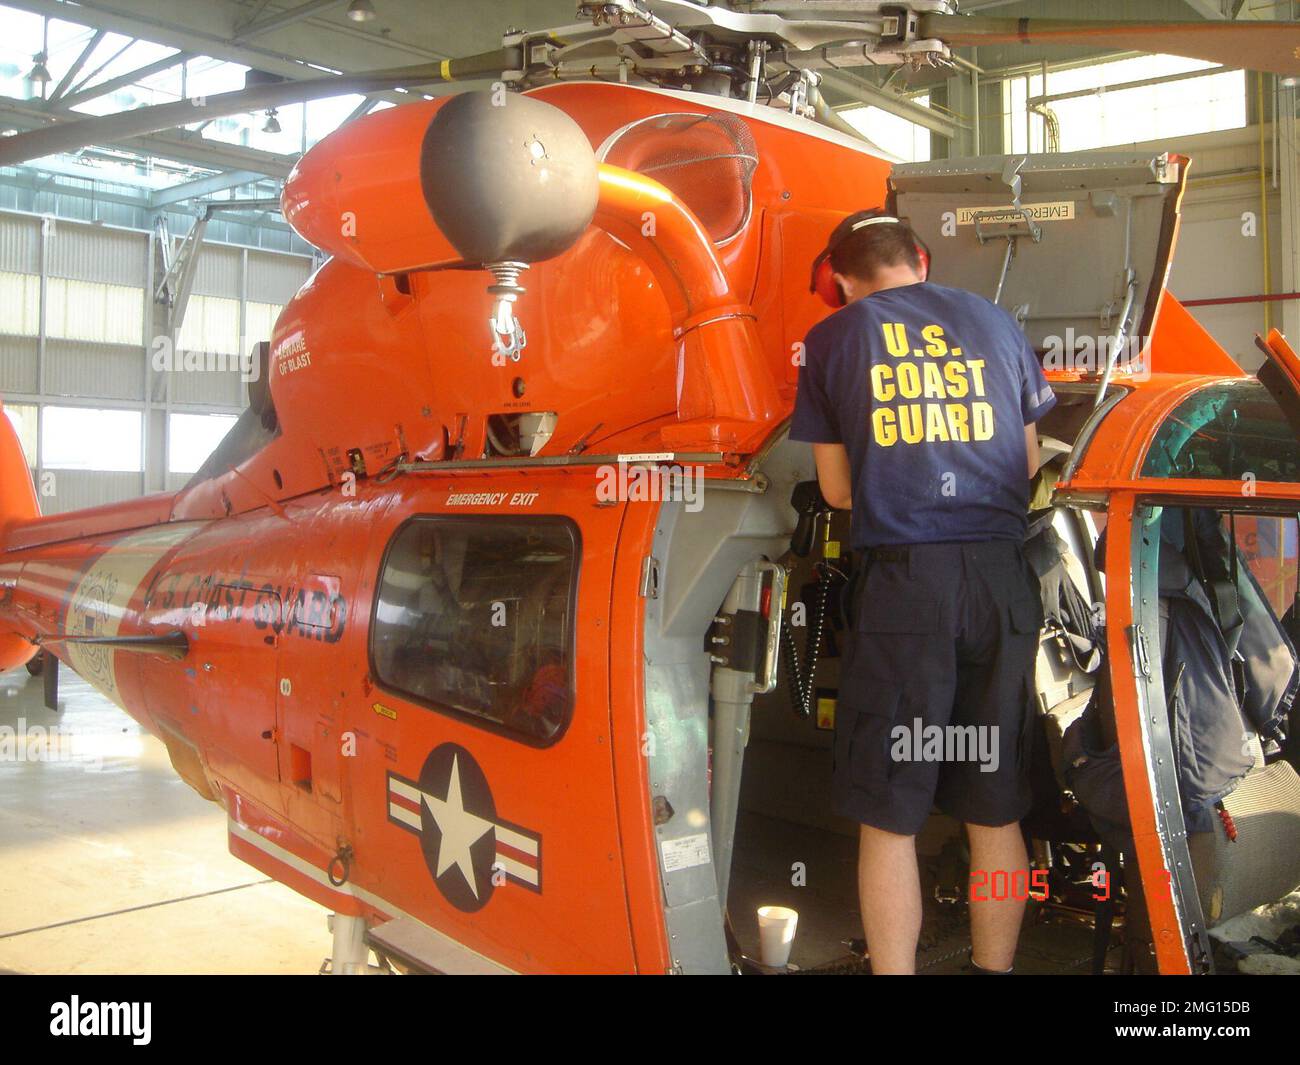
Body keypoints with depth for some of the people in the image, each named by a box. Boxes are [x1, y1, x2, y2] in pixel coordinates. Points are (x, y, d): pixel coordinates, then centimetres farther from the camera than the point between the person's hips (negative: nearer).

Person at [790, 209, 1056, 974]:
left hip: (904, 576, -3)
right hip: (1001, 572, 3)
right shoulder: (994, 322, 13)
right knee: (995, 809, 13)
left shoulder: (830, 341, 7)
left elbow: (837, 489, 9)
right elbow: (1029, 464, 18)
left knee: (890, 819, 5)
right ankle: (994, 966, 22)